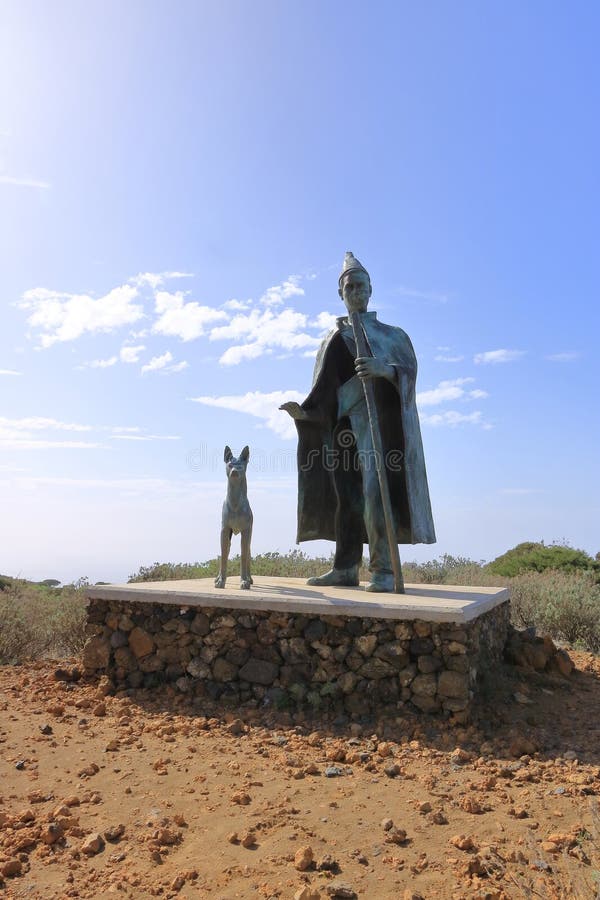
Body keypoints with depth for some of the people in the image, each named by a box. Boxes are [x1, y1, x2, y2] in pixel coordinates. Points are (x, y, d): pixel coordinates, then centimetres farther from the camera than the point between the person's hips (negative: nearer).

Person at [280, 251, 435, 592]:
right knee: (346, 496, 1)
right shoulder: (333, 340, 20)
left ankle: (383, 570, -14)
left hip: (377, 421, -3)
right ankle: (346, 569, 5)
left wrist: (383, 369, -24)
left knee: (374, 490, -17)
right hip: (341, 425, 4)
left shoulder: (392, 334, 12)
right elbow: (324, 391, 13)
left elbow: (410, 371, -2)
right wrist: (303, 412, -6)